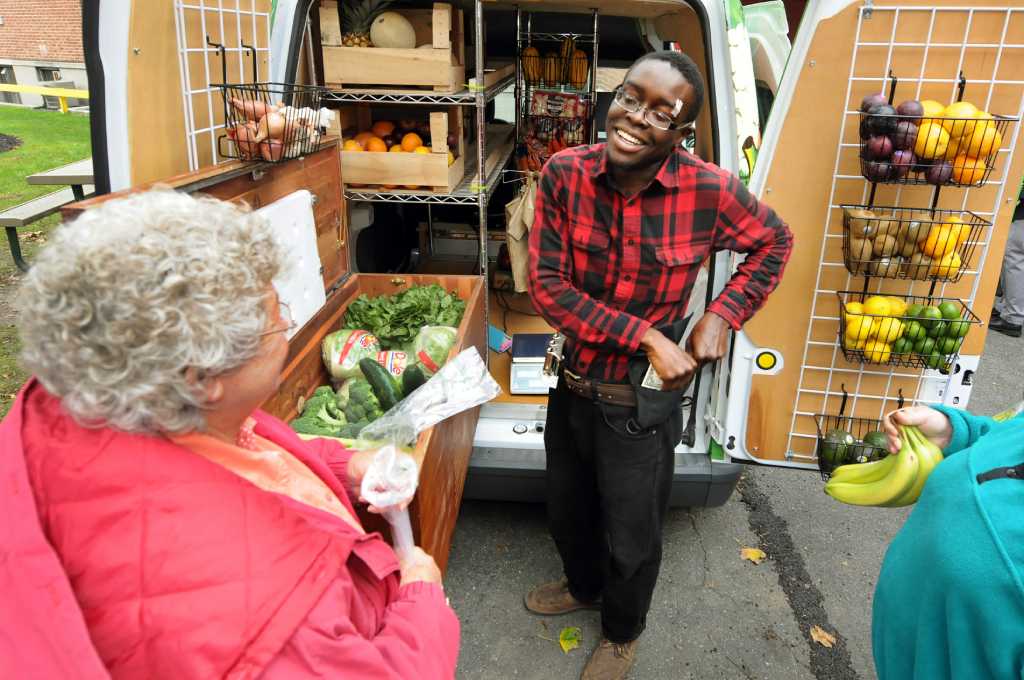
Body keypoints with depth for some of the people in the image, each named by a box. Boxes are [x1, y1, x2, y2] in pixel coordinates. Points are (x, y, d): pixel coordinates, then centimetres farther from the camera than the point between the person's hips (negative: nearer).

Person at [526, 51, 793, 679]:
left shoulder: (708, 191, -19)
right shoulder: (564, 173, -14)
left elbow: (775, 242, 1)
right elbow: (548, 285, -17)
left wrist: (722, 317, -11)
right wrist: (646, 336, -23)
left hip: (641, 405, -3)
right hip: (573, 387, 3)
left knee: (632, 542, 18)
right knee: (569, 514, 27)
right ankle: (583, 587, 60)